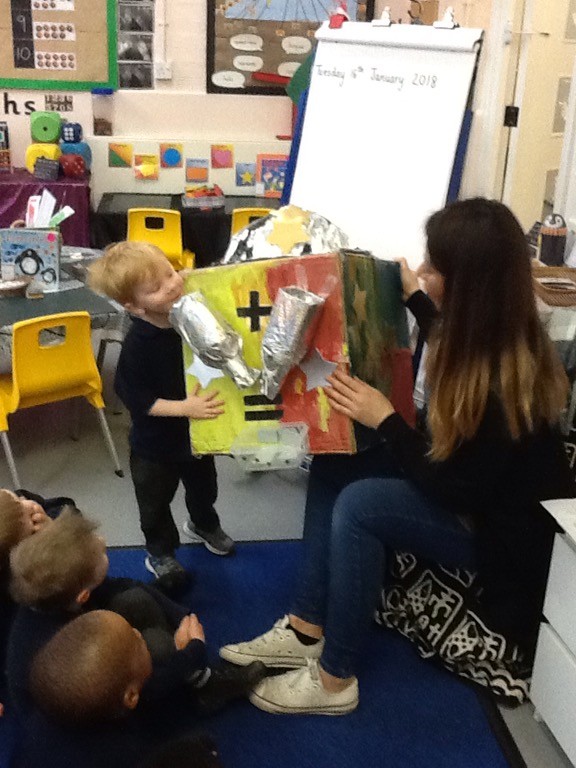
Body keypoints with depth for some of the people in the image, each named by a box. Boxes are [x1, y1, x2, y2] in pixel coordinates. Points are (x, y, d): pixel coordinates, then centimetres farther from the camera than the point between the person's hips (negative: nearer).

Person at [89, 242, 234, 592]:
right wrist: (183, 407, -31)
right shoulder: (138, 345, -30)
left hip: (197, 430, 5)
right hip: (155, 441, -5)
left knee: (204, 486, 30)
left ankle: (204, 524, 60)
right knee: (156, 503, 18)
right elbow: (135, 398, -24)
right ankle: (160, 552, 44)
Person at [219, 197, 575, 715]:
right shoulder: (491, 338, -6)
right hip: (474, 483, 10)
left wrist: (384, 419, -23)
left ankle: (335, 679, -11)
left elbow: (456, 490, -26)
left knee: (359, 504, -27)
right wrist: (413, 299, 21)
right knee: (334, 467, -3)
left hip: (503, 532, -9)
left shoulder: (506, 383, -33)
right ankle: (306, 630, 0)